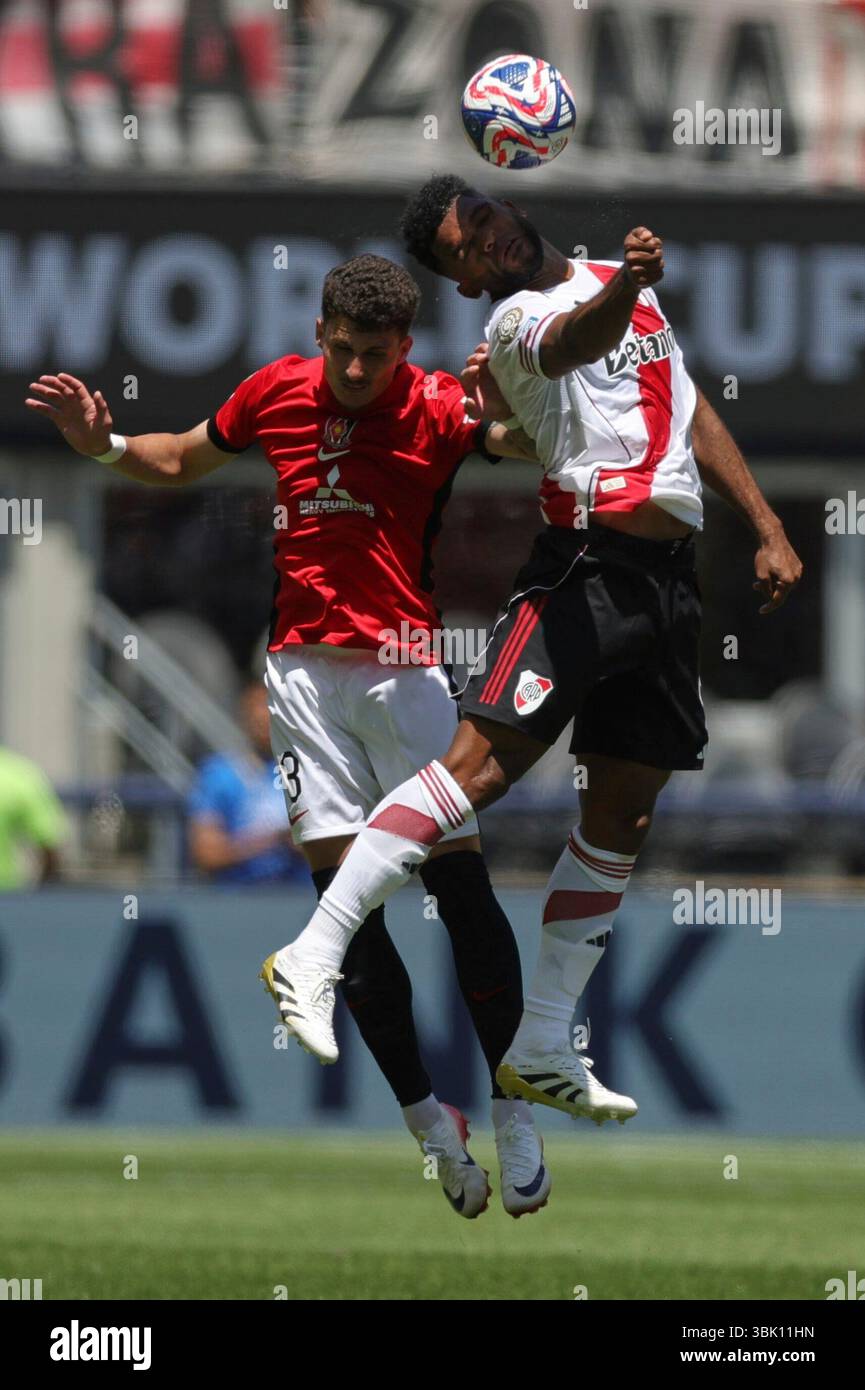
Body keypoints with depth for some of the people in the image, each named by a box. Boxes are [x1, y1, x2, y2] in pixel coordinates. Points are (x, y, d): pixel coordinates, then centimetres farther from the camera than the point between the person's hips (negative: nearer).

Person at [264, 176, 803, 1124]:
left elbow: (695, 417, 27)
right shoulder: (521, 317, -3)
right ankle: (316, 953, -22)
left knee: (622, 817, 8)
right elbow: (577, 339, -28)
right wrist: (625, 288, -50)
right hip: (584, 569, -7)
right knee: (481, 764, -21)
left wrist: (768, 530, 21)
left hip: (669, 582, 7)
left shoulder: (617, 280, 20)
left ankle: (541, 1047, 14)